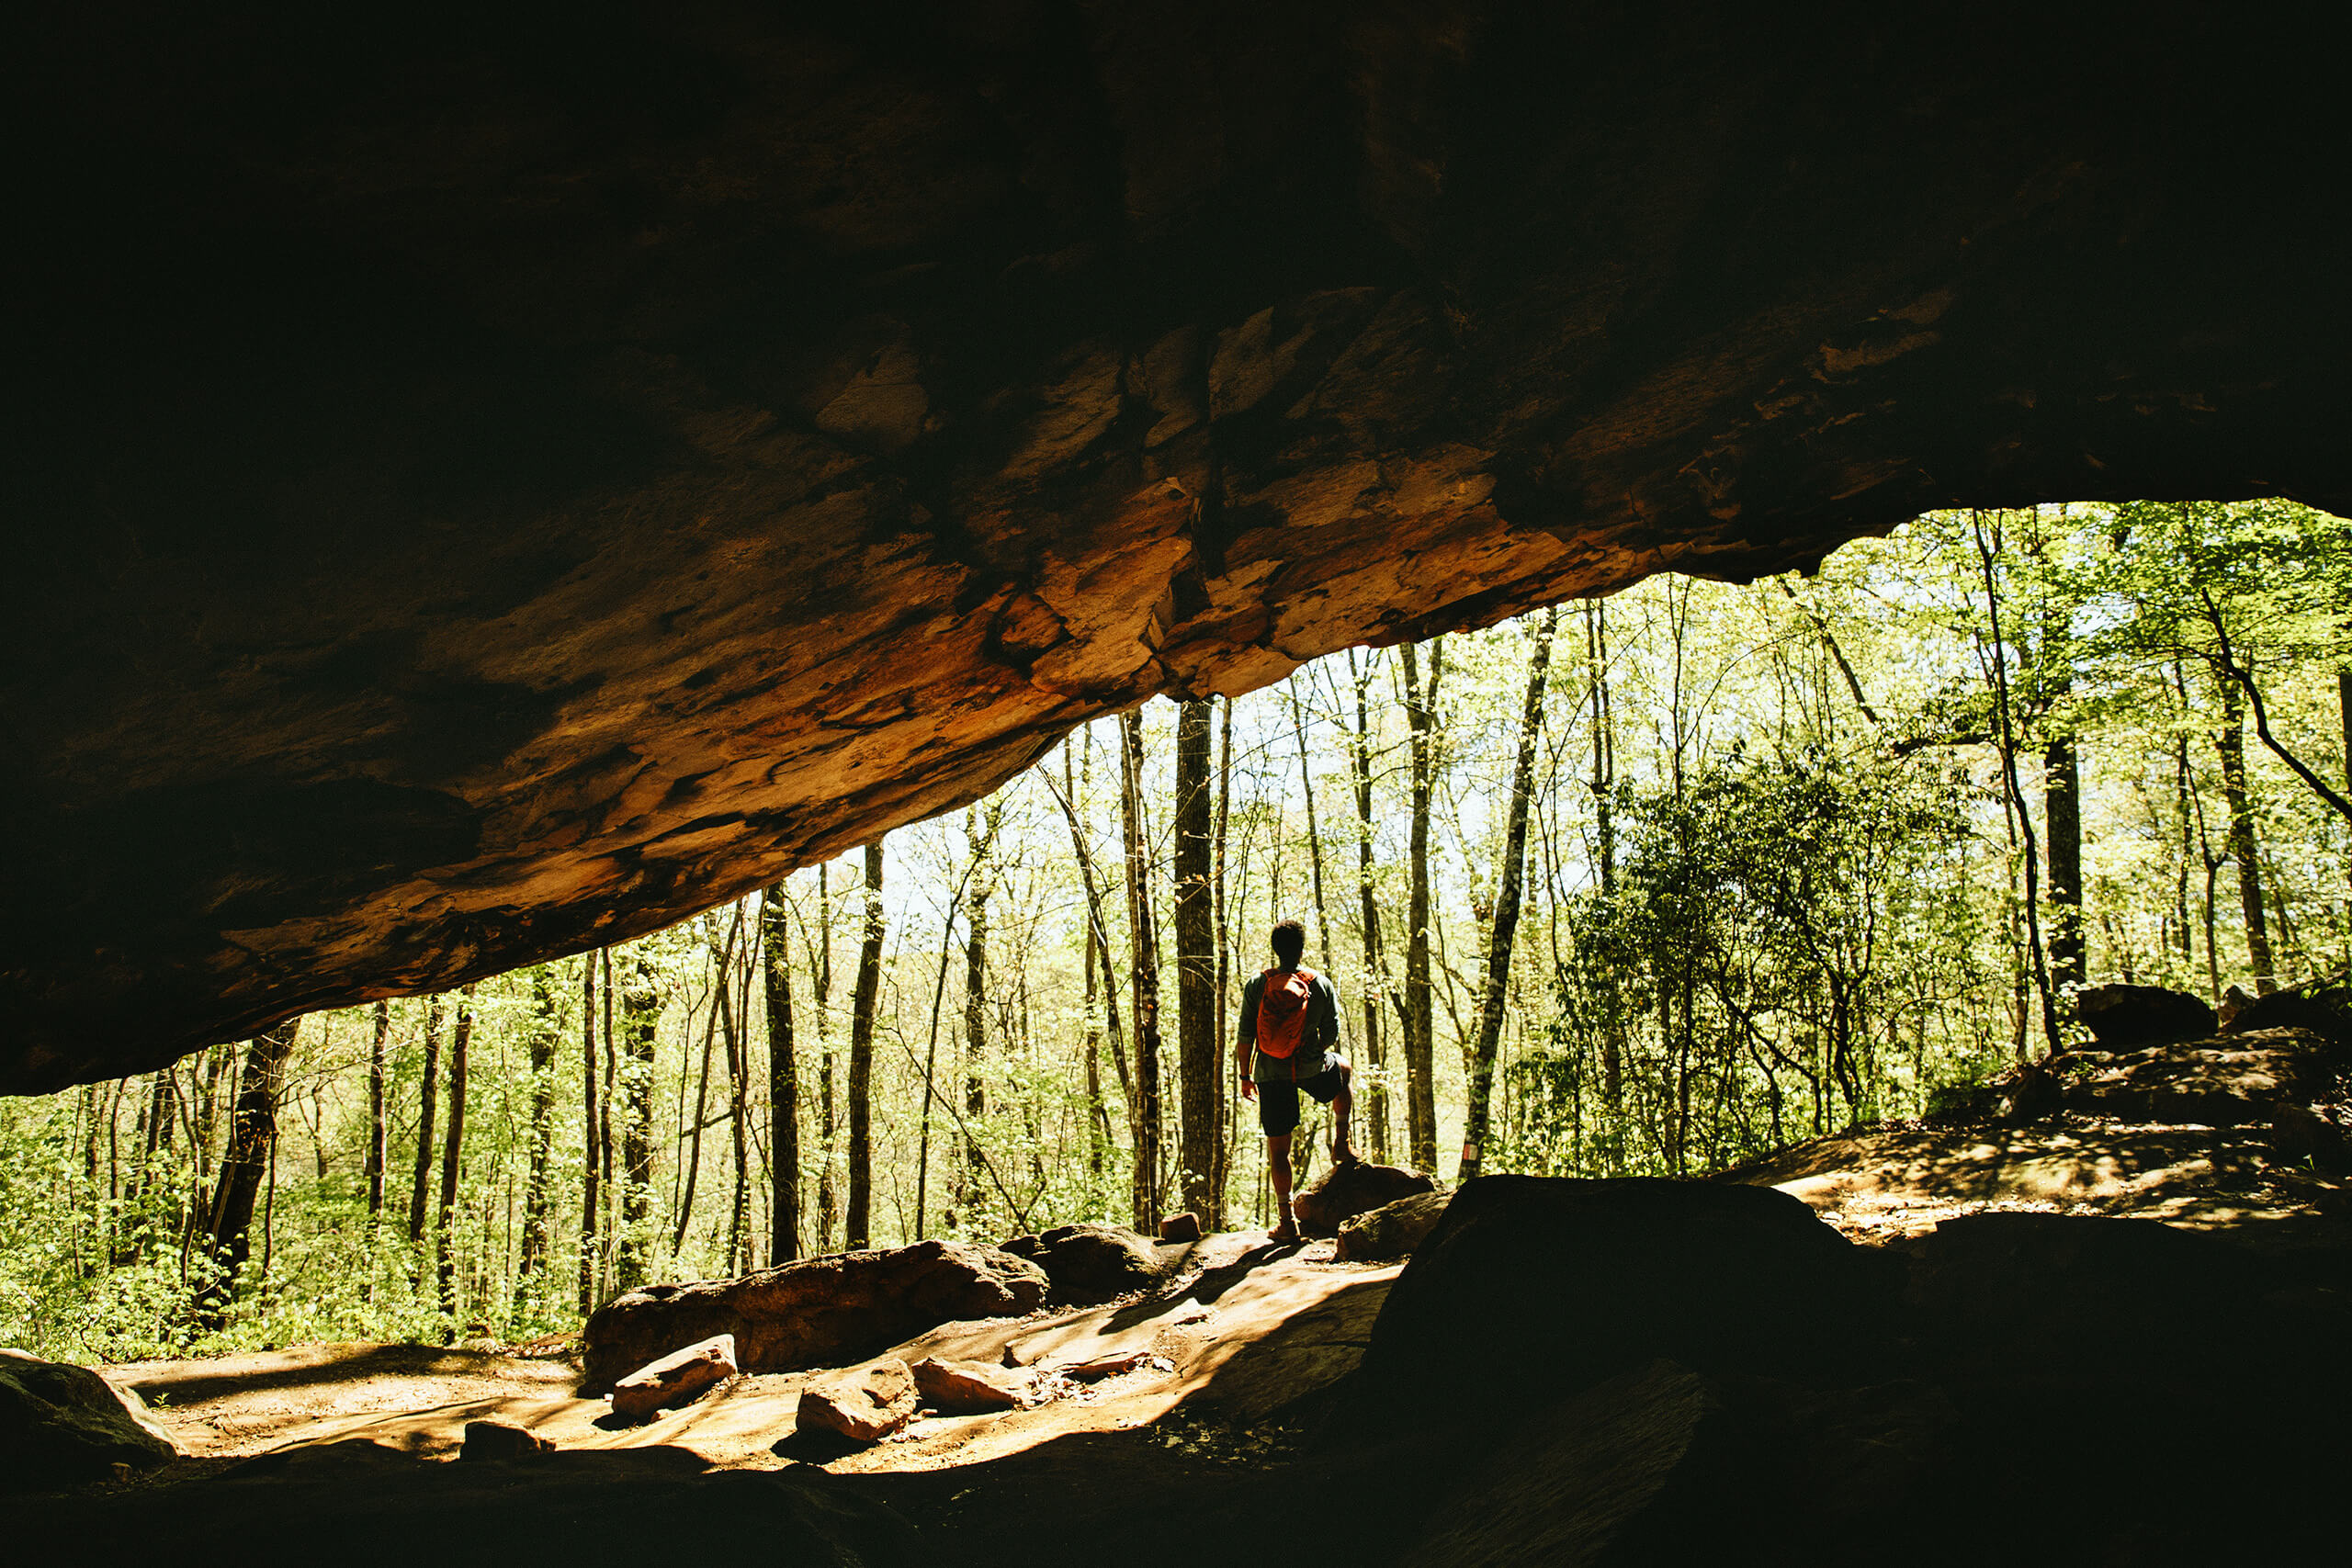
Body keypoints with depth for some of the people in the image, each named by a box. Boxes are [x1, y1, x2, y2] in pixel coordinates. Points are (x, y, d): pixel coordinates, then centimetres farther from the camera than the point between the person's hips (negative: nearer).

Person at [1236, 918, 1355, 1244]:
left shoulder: (1256, 986, -4)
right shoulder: (1322, 985, -3)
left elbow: (1244, 1037, -3)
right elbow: (1331, 1034, 3)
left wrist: (1245, 1076, 8)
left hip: (1270, 1074, 0)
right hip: (1310, 1068, 0)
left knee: (1278, 1149, 9)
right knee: (1344, 1071, 34)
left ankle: (1287, 1221, 8)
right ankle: (1340, 1144, 30)